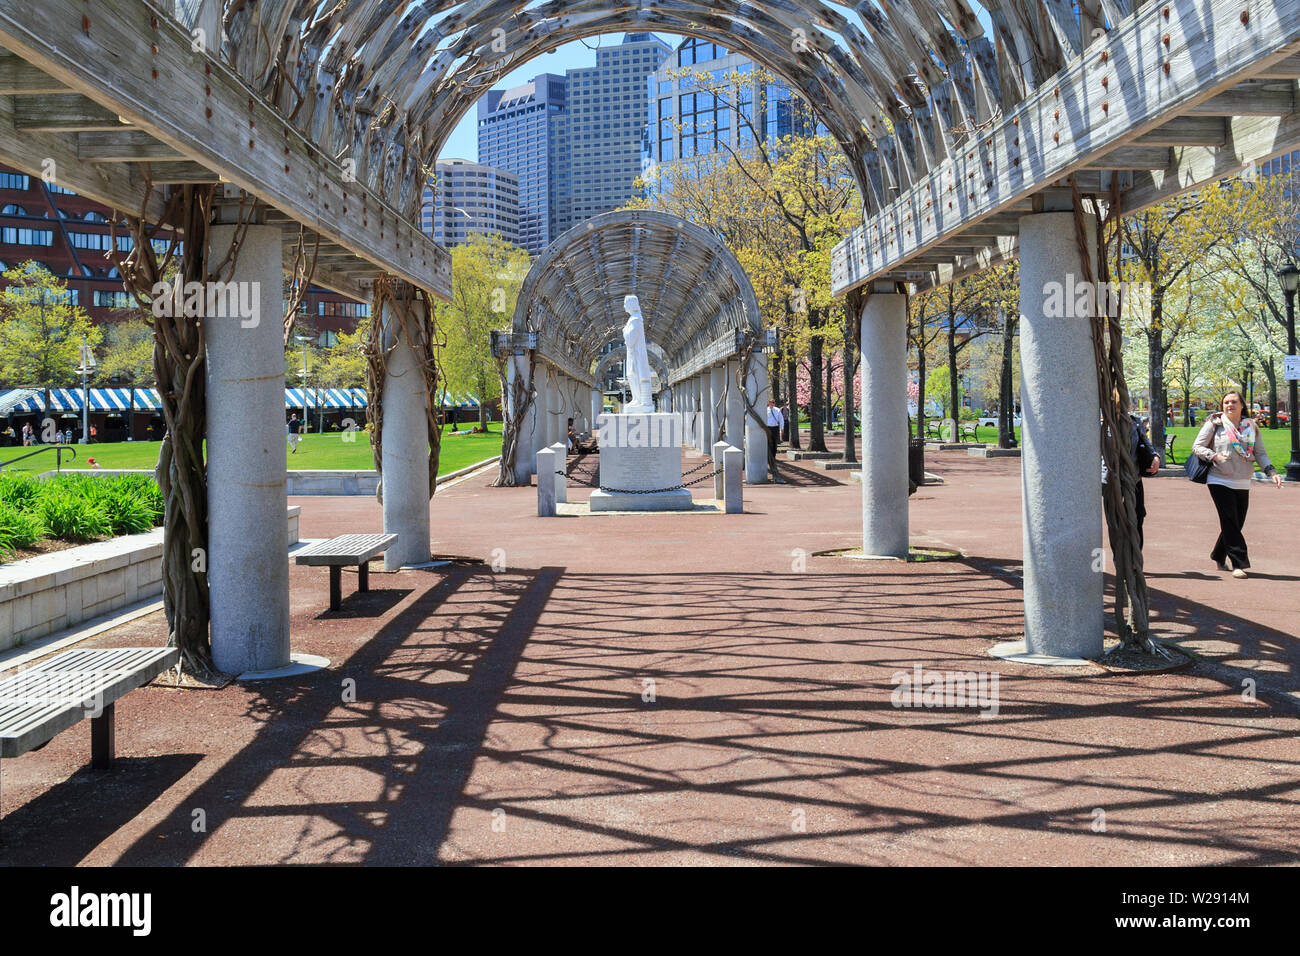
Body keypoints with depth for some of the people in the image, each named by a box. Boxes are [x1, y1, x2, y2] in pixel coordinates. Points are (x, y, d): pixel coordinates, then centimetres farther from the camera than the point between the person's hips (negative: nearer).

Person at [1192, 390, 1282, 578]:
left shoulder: (1251, 427, 10)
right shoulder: (1214, 424, -1)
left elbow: (1260, 453, 10)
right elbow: (1197, 446, -1)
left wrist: (1272, 472, -4)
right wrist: (1214, 456, -19)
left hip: (1243, 483, 4)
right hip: (1220, 481, -4)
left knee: (1236, 524, 7)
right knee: (1230, 522, -11)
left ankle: (1218, 557, 26)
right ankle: (1239, 564, -9)